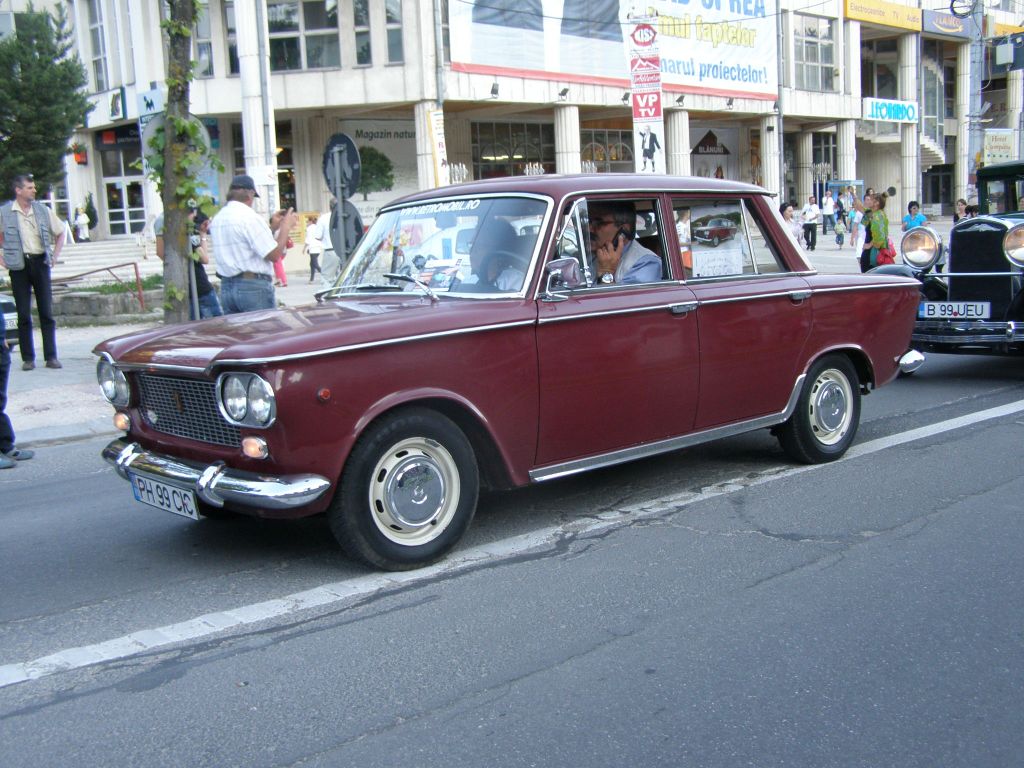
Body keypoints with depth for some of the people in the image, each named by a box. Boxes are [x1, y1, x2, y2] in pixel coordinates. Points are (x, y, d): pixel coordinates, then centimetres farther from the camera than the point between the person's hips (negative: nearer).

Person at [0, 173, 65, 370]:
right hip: (19, 265, -1)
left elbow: (60, 232, 17)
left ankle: (51, 356, 5)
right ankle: (28, 358, 8)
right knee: (24, 314, 1)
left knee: (47, 312, 1)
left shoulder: (42, 210, 6)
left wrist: (54, 256, 9)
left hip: (40, 262, 2)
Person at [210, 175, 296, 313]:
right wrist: (285, 227, 0)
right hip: (254, 286, -7)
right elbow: (274, 254, -15)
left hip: (226, 286, 8)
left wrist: (272, 226, 20)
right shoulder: (250, 217, -12)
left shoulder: (217, 219, 12)